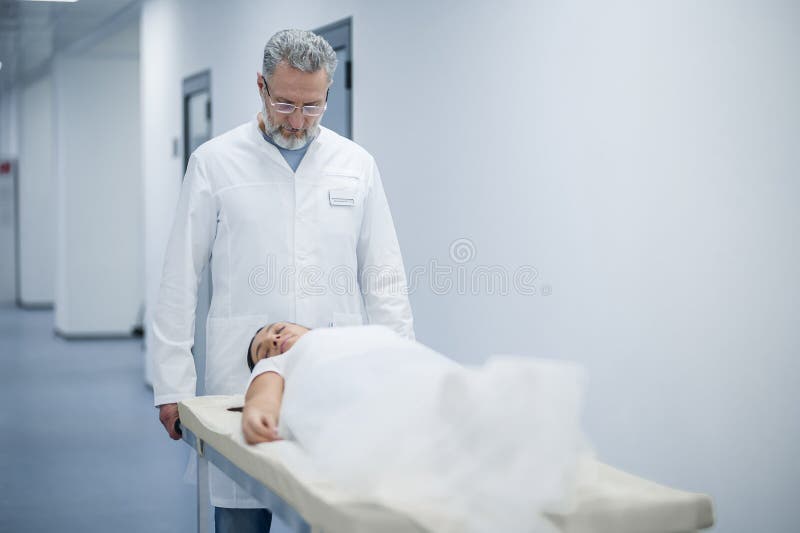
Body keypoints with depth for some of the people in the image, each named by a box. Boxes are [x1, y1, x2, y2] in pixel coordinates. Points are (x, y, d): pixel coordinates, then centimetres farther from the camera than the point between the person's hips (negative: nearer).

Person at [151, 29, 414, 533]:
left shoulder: (356, 164, 8)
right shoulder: (214, 162, 3)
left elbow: (383, 278, 9)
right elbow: (181, 279, 3)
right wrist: (172, 382, -2)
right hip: (242, 375, -1)